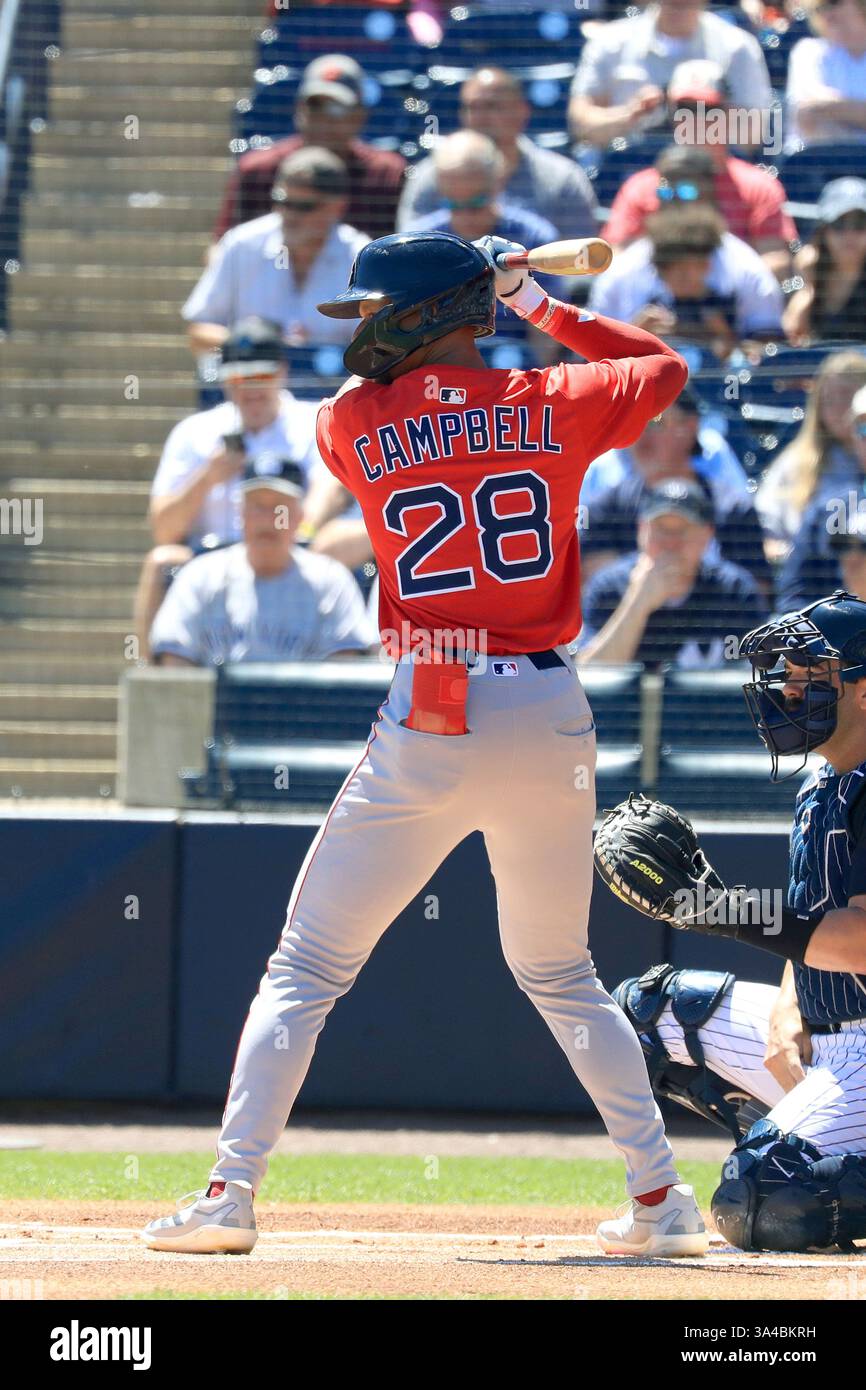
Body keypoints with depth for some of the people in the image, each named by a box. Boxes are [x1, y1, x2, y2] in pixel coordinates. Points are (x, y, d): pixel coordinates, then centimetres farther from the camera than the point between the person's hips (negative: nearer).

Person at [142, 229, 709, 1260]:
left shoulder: (357, 427, -1)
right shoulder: (553, 408, 3)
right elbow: (664, 366, 22)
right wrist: (536, 303, 24)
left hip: (430, 722, -3)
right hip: (552, 713, 3)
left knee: (305, 969, 4)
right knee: (559, 974, 20)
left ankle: (230, 1192, -7)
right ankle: (662, 1198, 16)